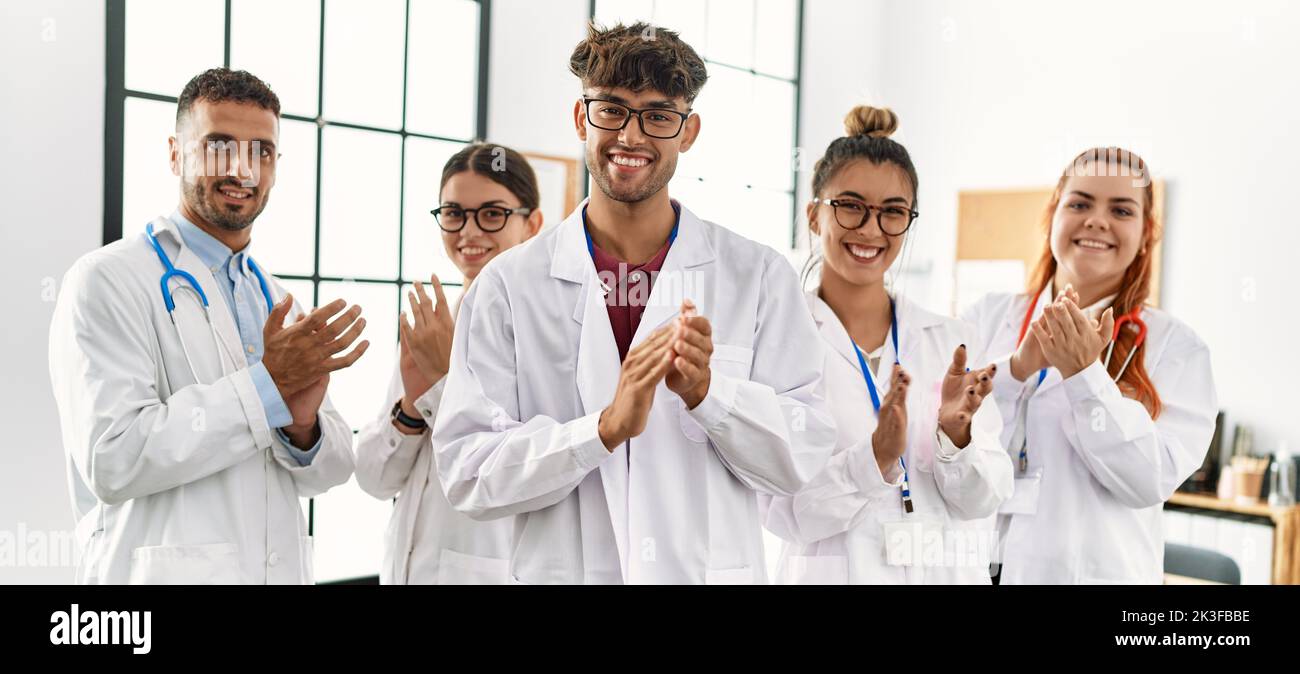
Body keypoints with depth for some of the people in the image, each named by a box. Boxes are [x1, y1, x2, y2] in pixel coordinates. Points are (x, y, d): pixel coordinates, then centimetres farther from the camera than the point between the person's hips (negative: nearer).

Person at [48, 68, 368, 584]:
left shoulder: (275, 298, 9)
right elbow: (111, 460, -20)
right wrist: (266, 385, -21)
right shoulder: (107, 281, -9)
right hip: (164, 568, -6)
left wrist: (301, 426, -16)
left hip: (283, 567, 6)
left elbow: (332, 467, 6)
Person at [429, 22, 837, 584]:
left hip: (716, 570, 1)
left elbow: (800, 459, -6)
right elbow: (466, 474, -12)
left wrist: (707, 391, -22)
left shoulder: (759, 277, -4)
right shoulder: (509, 285, -7)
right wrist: (606, 426, -24)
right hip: (561, 569, 0)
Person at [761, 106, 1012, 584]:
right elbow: (785, 513, -14)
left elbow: (984, 500, -4)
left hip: (954, 571, 3)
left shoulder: (950, 341, 0)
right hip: (833, 572, -3)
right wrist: (875, 456, -28)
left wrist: (956, 434, -21)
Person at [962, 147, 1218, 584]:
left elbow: (1153, 480, -12)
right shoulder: (988, 318, 1)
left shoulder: (1175, 346, -3)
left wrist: (1084, 373, -22)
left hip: (1093, 570, -1)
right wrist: (1017, 369, -21)